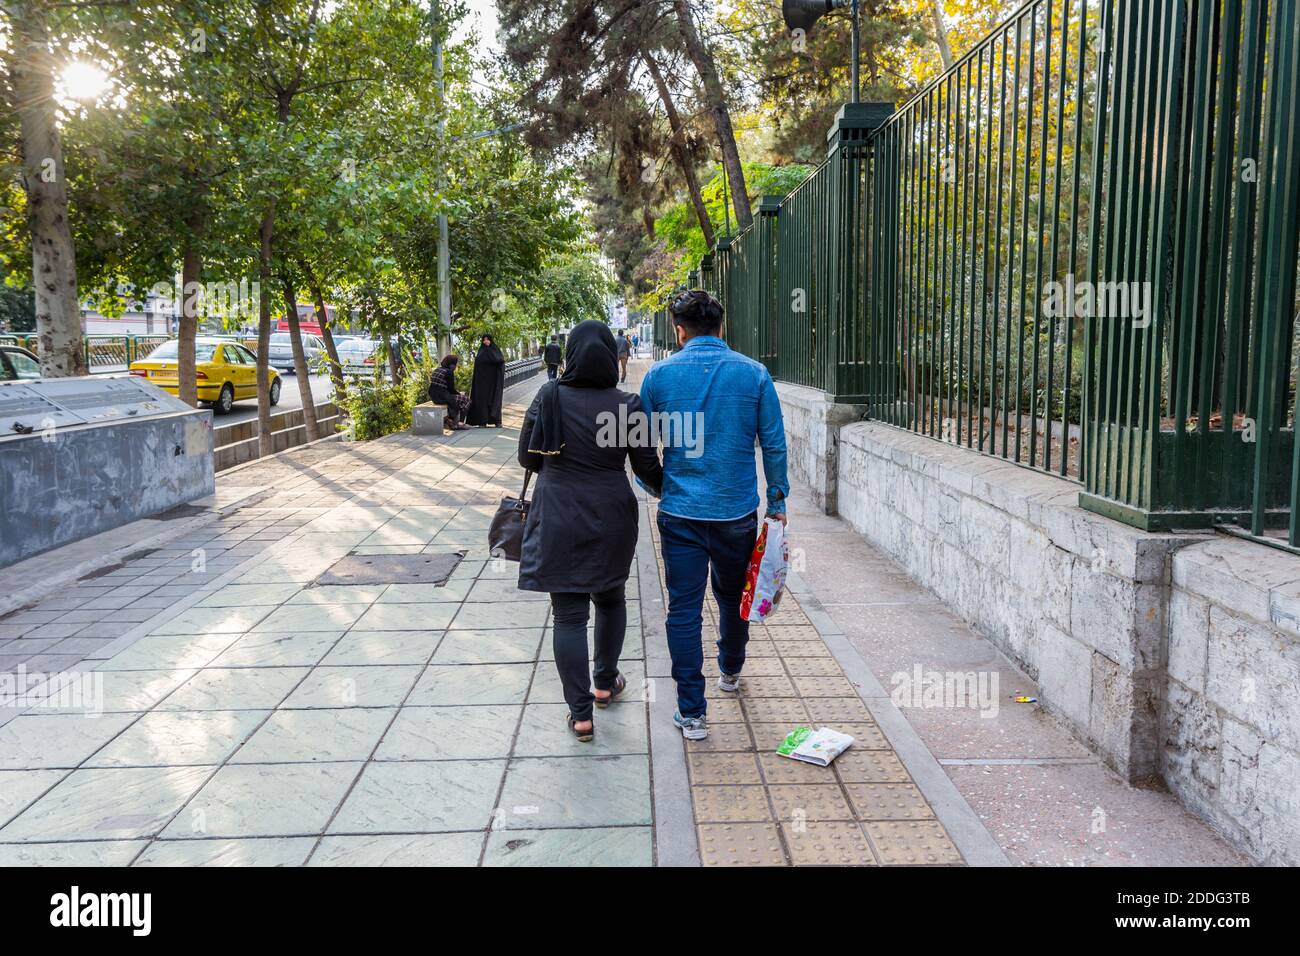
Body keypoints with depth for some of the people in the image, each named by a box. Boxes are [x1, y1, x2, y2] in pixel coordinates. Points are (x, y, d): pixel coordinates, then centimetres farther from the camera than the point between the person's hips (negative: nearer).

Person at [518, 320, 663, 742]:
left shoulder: (548, 397, -7)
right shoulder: (628, 405, -8)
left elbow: (527, 458, 1)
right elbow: (648, 470, -2)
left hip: (559, 521, -1)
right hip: (611, 519, 1)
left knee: (569, 614, 4)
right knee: (610, 599, 23)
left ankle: (581, 713, 4)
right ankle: (606, 682, 37)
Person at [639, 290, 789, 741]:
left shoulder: (659, 374, -3)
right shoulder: (754, 373, -3)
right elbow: (774, 444, -1)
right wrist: (778, 500, 10)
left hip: (680, 512, -1)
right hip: (737, 510, 2)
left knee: (684, 608, 4)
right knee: (732, 596, 22)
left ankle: (691, 712, 6)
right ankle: (731, 671, 45)